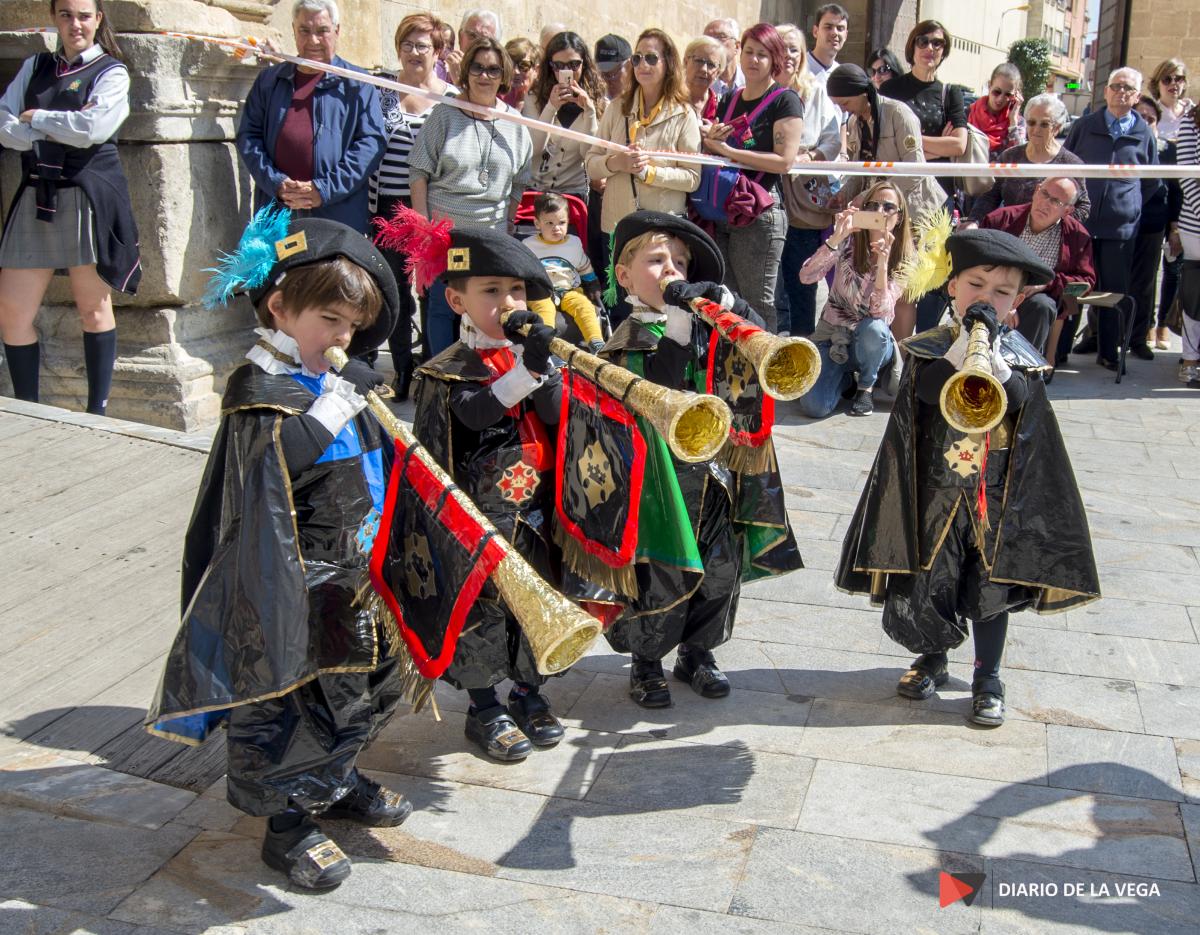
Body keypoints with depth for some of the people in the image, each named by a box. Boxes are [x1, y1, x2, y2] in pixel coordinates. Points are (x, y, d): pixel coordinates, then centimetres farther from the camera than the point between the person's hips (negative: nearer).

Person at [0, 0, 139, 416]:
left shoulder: (111, 72, 2)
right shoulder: (34, 67, 16)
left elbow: (92, 127, -15)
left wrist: (36, 119, -3)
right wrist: (57, 130, -10)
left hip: (88, 198, -4)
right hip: (36, 198, 5)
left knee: (94, 310, 2)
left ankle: (97, 413, 11)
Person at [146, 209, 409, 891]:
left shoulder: (340, 377, 10)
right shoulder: (260, 388, -14)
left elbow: (373, 456, 23)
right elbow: (276, 460, -31)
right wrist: (333, 403, -32)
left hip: (351, 572, 9)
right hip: (290, 585, -9)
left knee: (374, 679, 20)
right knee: (287, 695, 1)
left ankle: (335, 782, 41)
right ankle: (288, 825, 17)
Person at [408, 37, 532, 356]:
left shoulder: (515, 123, 6)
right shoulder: (445, 114, -2)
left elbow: (520, 183, 14)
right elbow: (418, 173, -3)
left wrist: (509, 225, 9)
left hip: (491, 233, 3)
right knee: (443, 308, 3)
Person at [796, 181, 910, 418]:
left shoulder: (903, 260, -10)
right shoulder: (849, 242, -8)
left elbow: (880, 312, -25)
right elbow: (806, 276, -22)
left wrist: (882, 260, -35)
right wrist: (836, 237, -34)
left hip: (872, 341, 0)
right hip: (832, 336, 0)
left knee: (872, 327, -38)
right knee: (813, 406, -24)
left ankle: (866, 386, -6)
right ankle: (845, 376, 12)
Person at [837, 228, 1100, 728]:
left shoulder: (1018, 352, 3)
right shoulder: (929, 347, -2)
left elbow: (1017, 397, -16)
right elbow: (933, 391, -21)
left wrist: (990, 347, -25)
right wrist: (966, 340, -24)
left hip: (998, 495, 1)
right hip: (937, 492, -1)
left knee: (993, 586, 8)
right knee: (926, 581, 6)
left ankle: (988, 679, 24)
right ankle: (933, 661, 30)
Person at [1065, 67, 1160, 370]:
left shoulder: (1144, 134, 6)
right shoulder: (1083, 126, 5)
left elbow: (1151, 182, 15)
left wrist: (1130, 205, 6)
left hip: (1122, 225, 0)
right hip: (1081, 220, 0)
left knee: (1114, 289, 3)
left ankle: (1108, 350, 11)